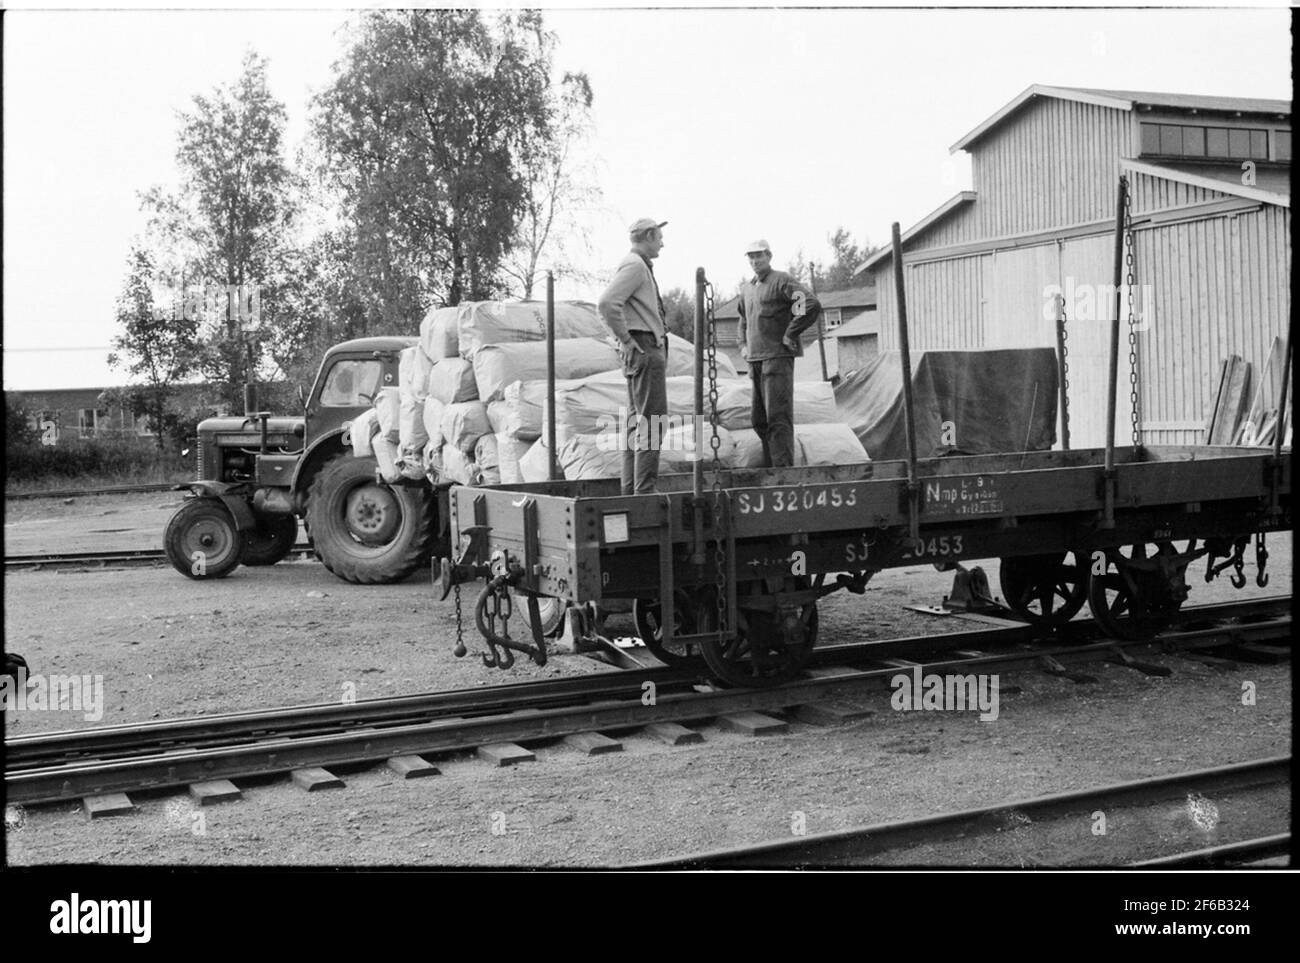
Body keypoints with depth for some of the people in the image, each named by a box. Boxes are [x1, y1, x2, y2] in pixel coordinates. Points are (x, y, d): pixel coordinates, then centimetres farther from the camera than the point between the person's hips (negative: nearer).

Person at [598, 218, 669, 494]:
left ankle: (630, 490, 14)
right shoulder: (634, 266, -12)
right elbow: (608, 304, -25)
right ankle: (645, 490, -14)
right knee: (652, 420, -12)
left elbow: (608, 306, 30)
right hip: (645, 349, -11)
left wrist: (625, 341, 19)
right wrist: (627, 341, -18)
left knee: (637, 420, 11)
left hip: (647, 350, 11)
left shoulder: (640, 267, 20)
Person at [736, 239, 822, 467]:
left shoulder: (782, 281, -5)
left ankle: (783, 468, -13)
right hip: (755, 360, 8)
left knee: (778, 416, -12)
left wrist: (790, 335, -15)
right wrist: (743, 345, 18)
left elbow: (812, 304, -17)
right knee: (760, 419, 10)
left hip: (778, 357, -8)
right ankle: (769, 468, 17)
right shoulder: (746, 289, 18)